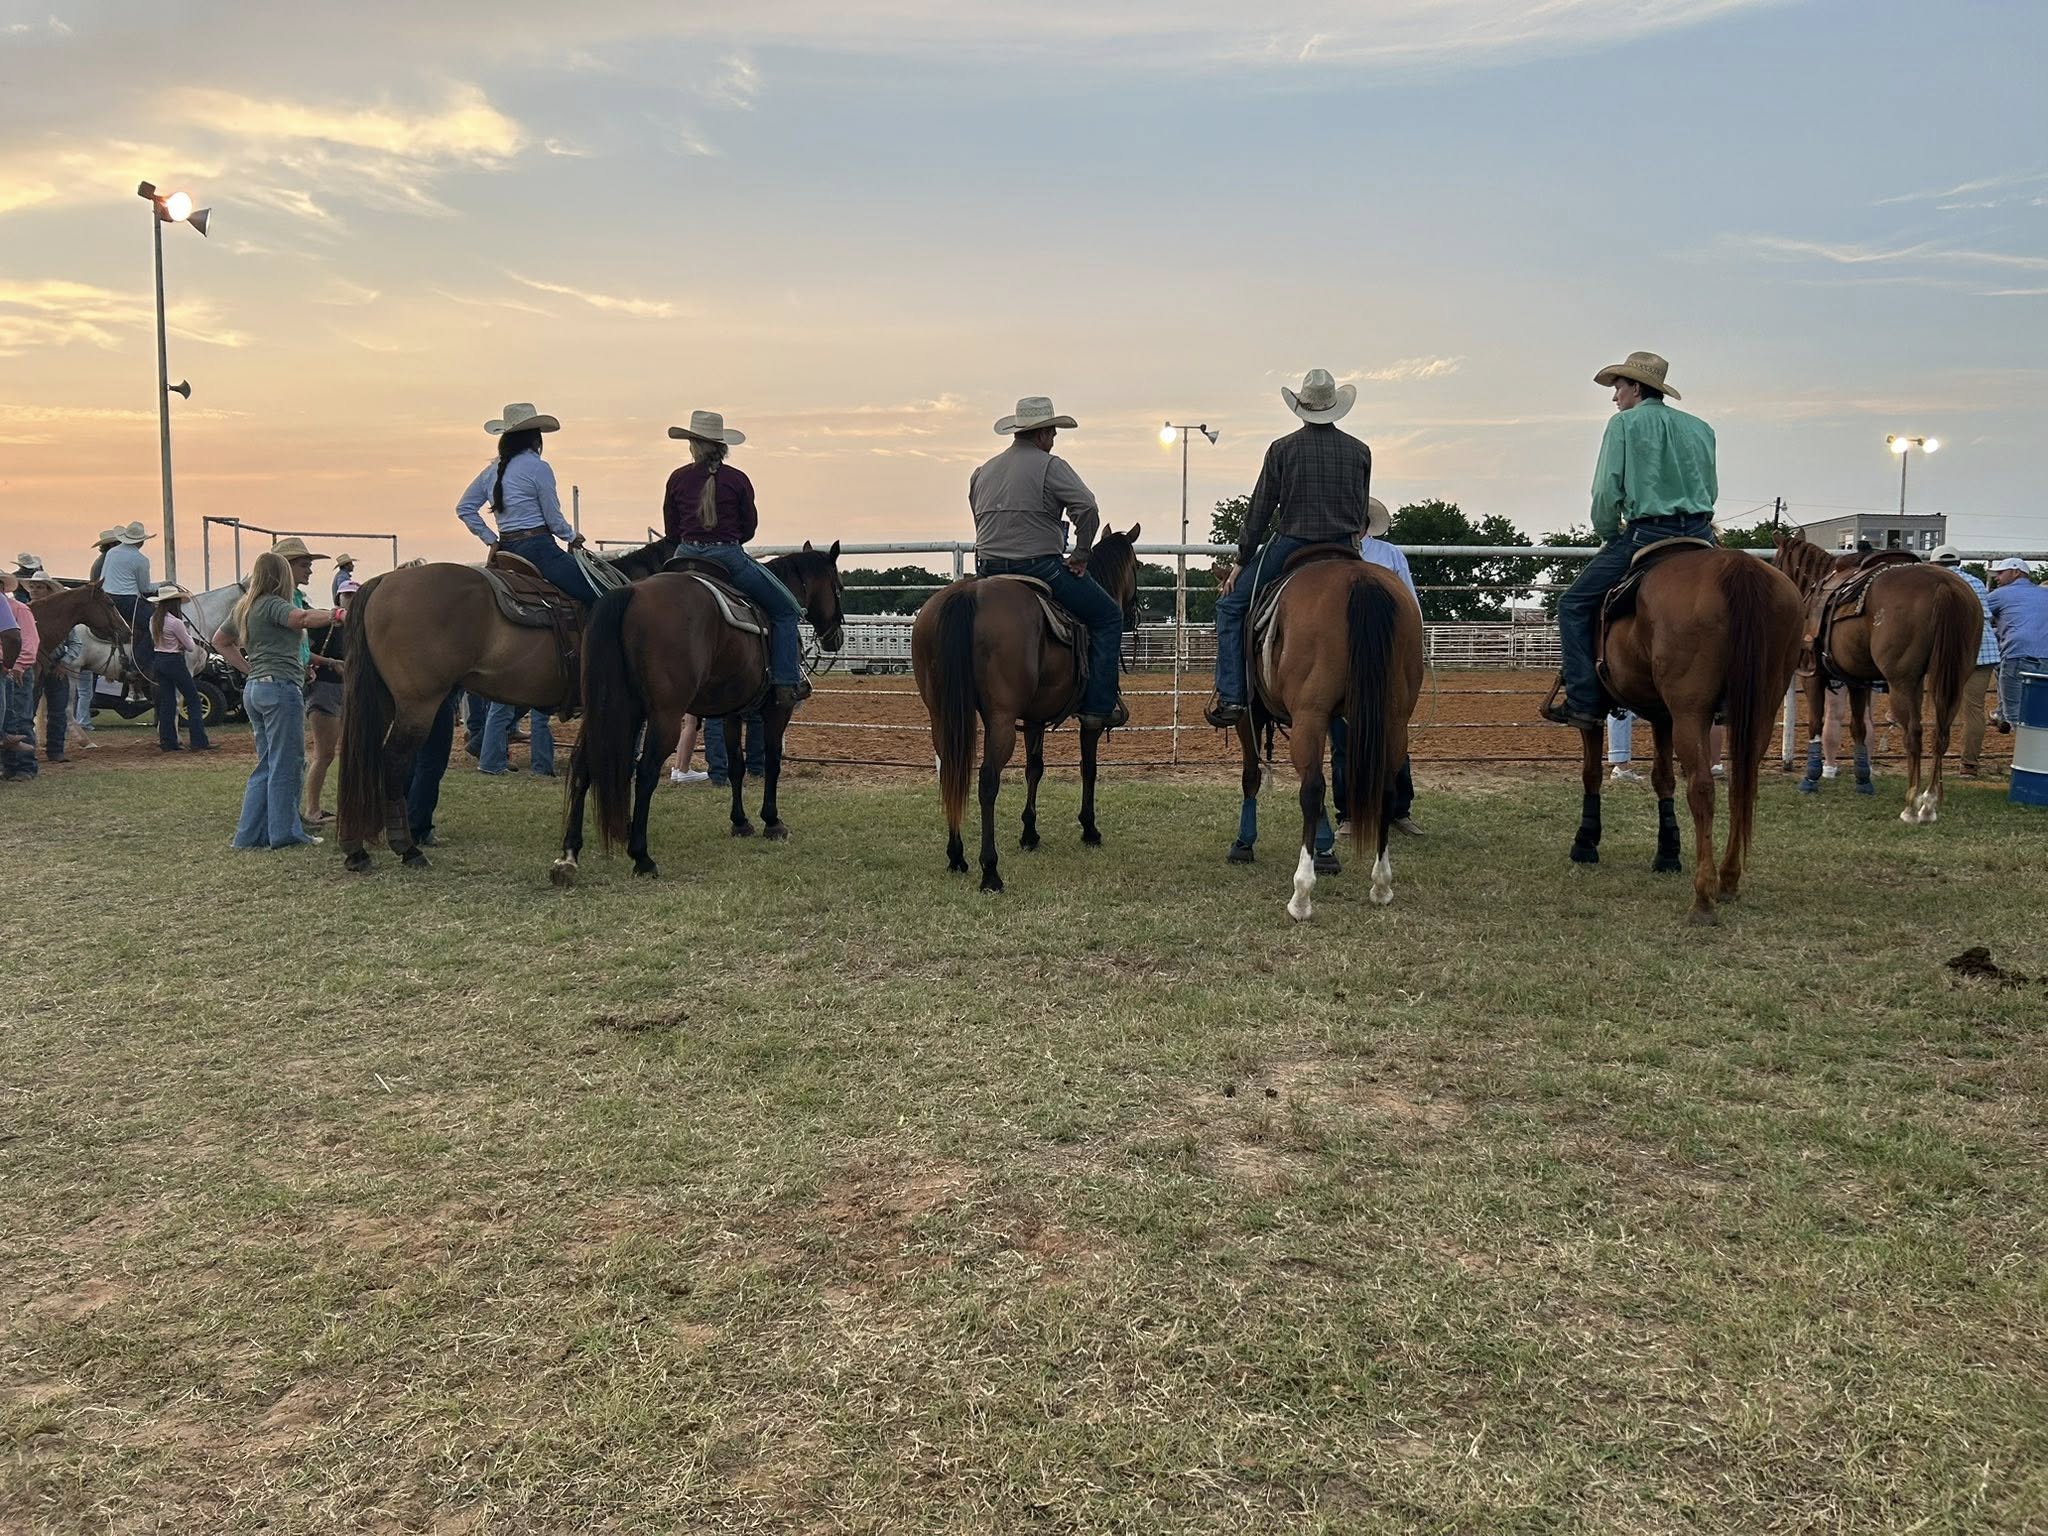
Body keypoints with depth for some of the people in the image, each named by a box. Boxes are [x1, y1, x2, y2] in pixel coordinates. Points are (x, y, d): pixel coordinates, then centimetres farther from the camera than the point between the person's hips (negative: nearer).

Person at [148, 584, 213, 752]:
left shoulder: (153, 619, 5)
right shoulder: (176, 623, -19)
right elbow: (189, 646, -10)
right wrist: (188, 631, 6)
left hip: (159, 661, 8)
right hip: (174, 662, -8)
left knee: (167, 701, 11)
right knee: (193, 700, 1)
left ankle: (168, 742, 11)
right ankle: (199, 742, -1)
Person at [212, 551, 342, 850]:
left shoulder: (244, 608, 17)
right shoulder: (273, 605, -9)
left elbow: (220, 640, 30)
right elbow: (301, 618, -31)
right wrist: (337, 615, -35)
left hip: (254, 688, 9)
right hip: (280, 687, -9)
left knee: (267, 764, 15)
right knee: (286, 763, -3)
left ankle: (251, 833, 15)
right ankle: (285, 833, 0)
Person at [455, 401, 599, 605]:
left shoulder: (491, 470, 12)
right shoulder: (538, 467, -10)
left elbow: (464, 508, 16)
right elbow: (553, 518, -7)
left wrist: (491, 540, 16)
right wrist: (572, 537, 12)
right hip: (538, 548, -9)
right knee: (596, 598, -10)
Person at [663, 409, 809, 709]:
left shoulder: (677, 479, 4)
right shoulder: (737, 479, -4)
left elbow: (670, 531, 9)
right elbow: (749, 527, 3)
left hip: (686, 557, 4)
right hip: (729, 558, -3)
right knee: (786, 610, 9)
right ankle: (786, 683, -1)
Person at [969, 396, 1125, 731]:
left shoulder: (983, 472, 16)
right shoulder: (1051, 466, -7)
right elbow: (1087, 509, -17)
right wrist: (1080, 555, -6)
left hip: (988, 571, 7)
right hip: (1040, 568, -7)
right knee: (1108, 616, 6)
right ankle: (1098, 706, 0)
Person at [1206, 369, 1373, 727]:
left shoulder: (1282, 448, -1)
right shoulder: (1359, 451, 7)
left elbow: (1260, 509, 0)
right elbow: (1361, 511, 15)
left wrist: (1241, 561, 6)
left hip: (1289, 546, -3)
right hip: (1343, 551, 3)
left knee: (1230, 605, 8)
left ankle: (1230, 696, -3)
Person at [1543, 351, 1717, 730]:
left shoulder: (1624, 423, 1)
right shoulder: (1700, 428, 18)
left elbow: (1607, 490, -6)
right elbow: (1711, 490, 20)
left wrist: (1609, 536, 7)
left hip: (1646, 534, -6)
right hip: (1700, 535, 6)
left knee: (1574, 605, 3)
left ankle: (1583, 703, -6)